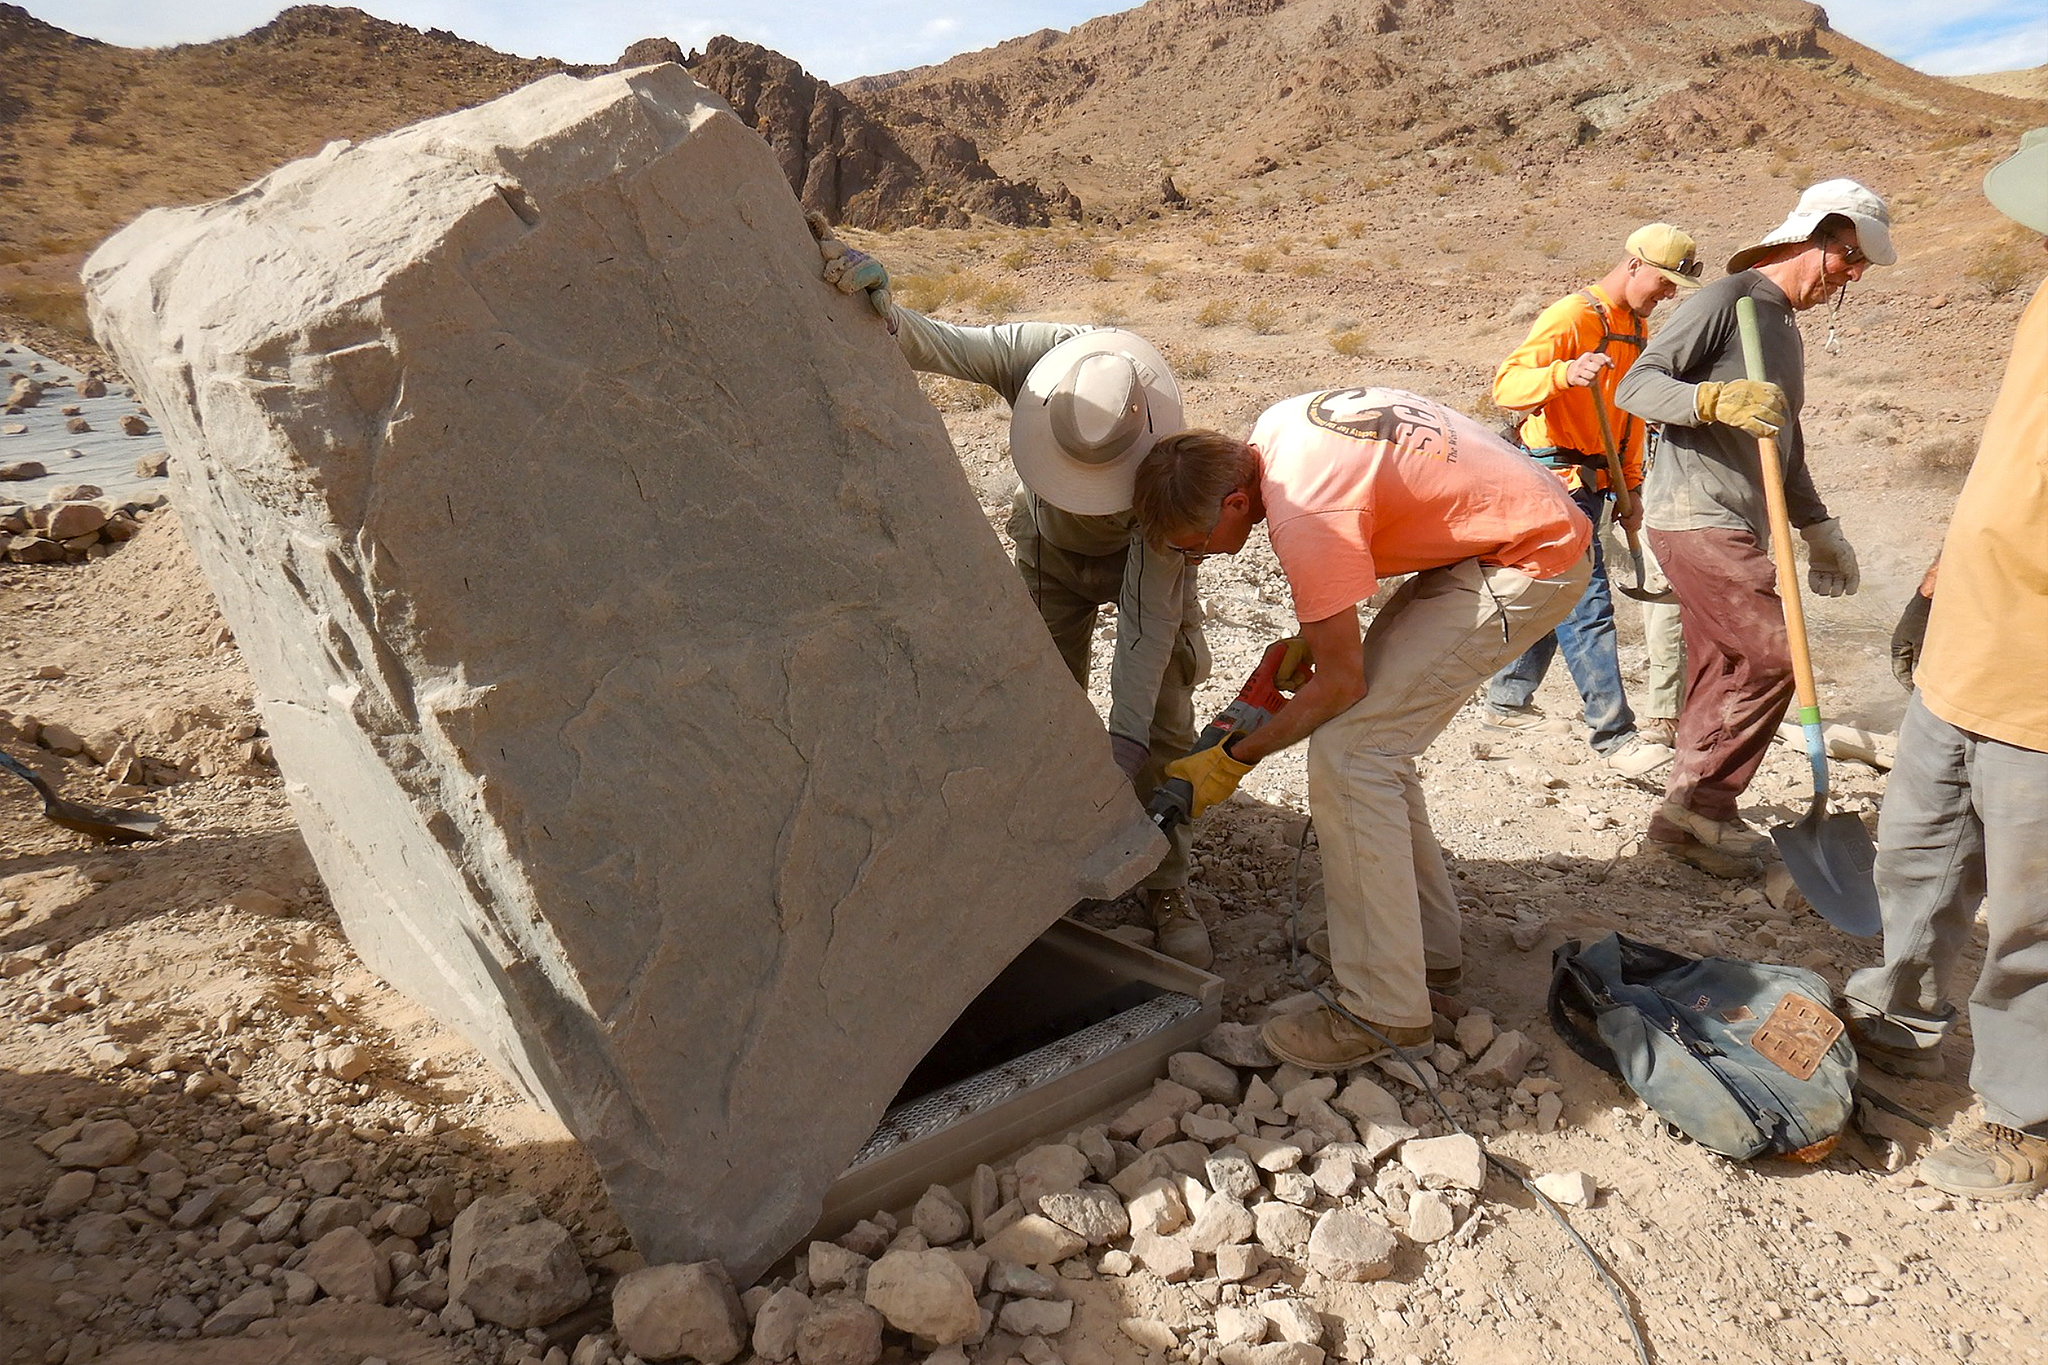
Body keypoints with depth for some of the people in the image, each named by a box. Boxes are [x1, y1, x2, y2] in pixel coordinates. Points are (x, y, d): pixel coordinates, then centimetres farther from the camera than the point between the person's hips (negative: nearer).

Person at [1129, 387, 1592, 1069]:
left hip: (1529, 564, -10)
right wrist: (1308, 638, 9)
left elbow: (1341, 682, -19)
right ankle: (1429, 946, 21)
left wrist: (1232, 759, -9)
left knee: (1346, 750, -15)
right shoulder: (1272, 429, -2)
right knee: (1375, 736, 10)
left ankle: (1384, 1012, -9)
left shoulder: (1307, 517, -28)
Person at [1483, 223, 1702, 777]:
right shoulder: (1571, 317, -14)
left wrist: (1631, 487, 18)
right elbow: (1506, 385, -25)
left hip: (1591, 480, 10)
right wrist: (1565, 373, -44)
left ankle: (1507, 700, 28)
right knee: (1587, 606, -11)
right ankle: (1614, 735, -10)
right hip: (1556, 479, -10)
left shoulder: (1634, 327, 17)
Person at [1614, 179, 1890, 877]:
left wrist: (1818, 528, 28)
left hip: (1736, 527, 9)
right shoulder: (1725, 300, -6)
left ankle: (1690, 816, 13)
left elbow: (1785, 444, 29)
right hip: (1694, 517, -9)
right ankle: (1701, 802, -4)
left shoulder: (1786, 325, 23)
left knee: (1723, 672, 7)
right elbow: (1635, 386, -14)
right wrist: (1717, 399, -30)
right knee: (1772, 655, -13)